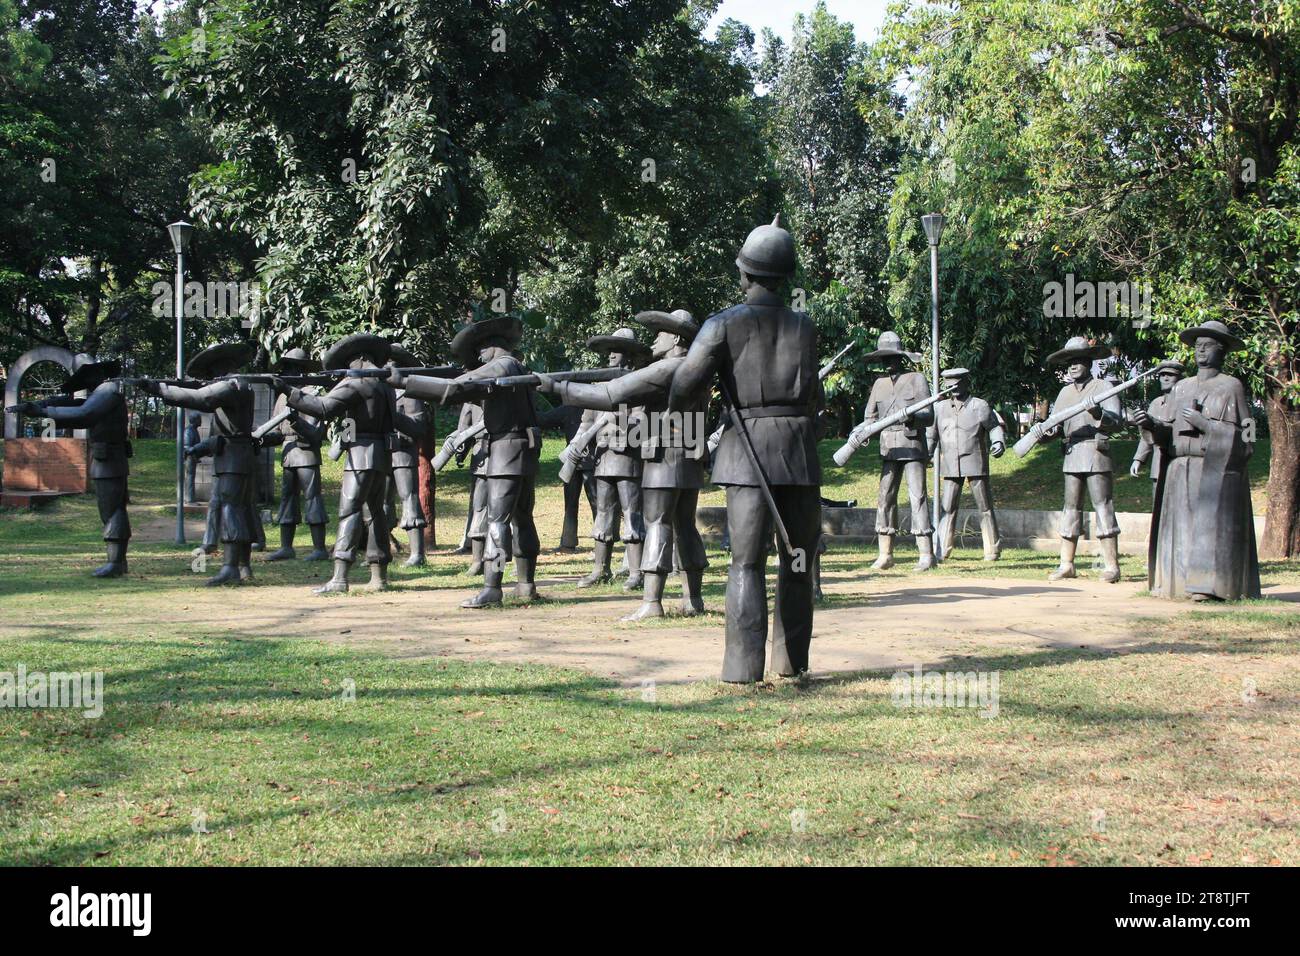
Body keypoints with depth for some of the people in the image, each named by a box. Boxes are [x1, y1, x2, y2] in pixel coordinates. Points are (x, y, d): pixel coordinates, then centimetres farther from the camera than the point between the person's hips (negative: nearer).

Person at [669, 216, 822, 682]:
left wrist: (694, 399, 13)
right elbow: (814, 399, 12)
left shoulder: (724, 324, -1)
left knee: (747, 562, -3)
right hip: (800, 450, 2)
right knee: (798, 559, 12)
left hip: (749, 452, -2)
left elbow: (682, 391, -8)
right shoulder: (804, 326, 10)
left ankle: (744, 667, -10)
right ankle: (792, 661, 17)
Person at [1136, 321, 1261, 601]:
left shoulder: (1232, 387, 3)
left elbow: (1244, 437, -4)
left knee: (1211, 526, -12)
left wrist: (1204, 424, -12)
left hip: (1216, 471, -5)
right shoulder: (1181, 388, 19)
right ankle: (1180, 582, 1)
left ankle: (1212, 587, -14)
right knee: (1180, 528, 0)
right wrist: (1152, 424, -4)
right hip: (1179, 472, 5)